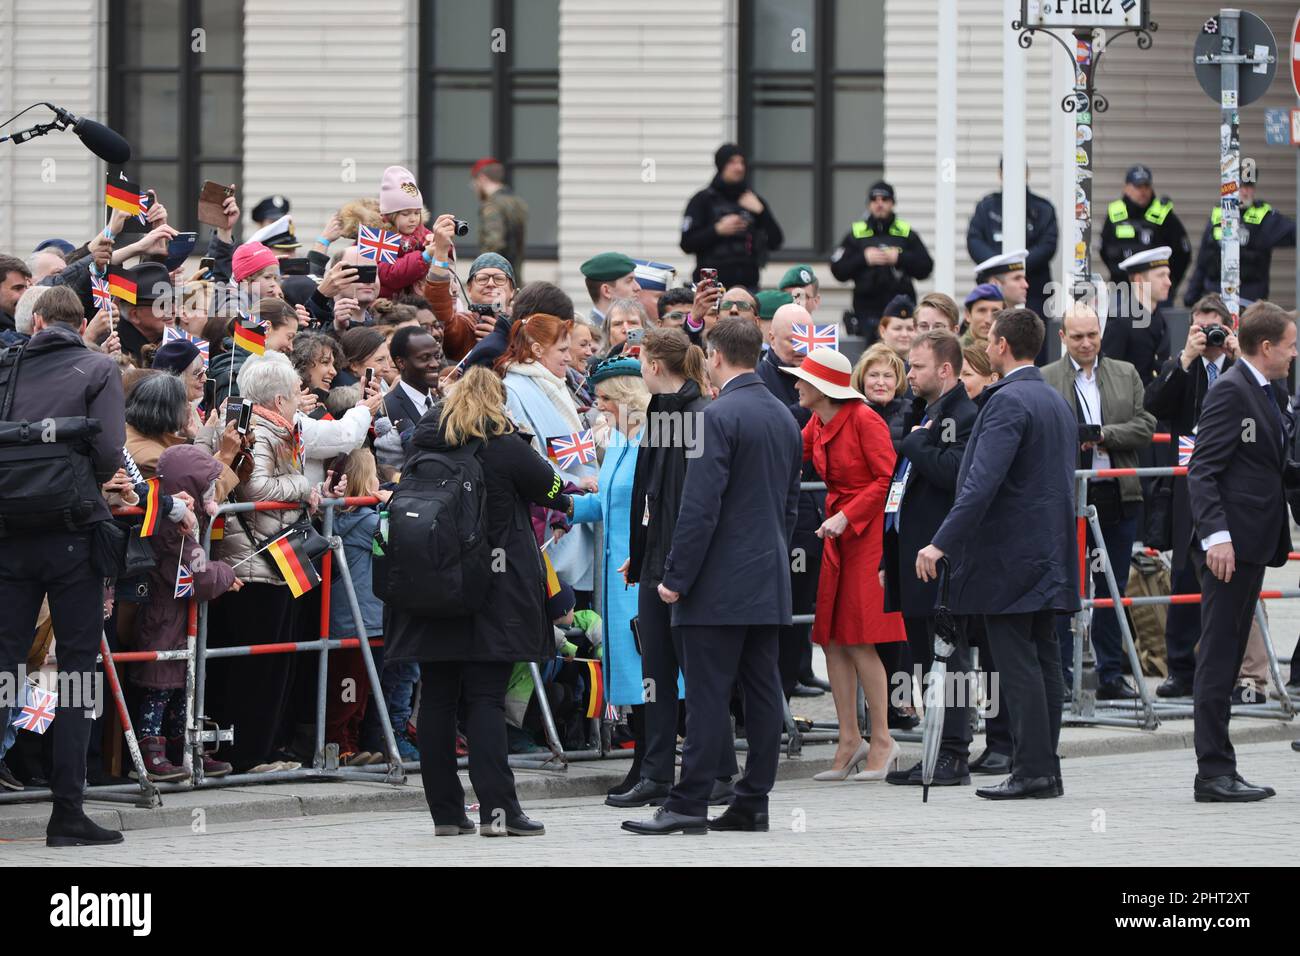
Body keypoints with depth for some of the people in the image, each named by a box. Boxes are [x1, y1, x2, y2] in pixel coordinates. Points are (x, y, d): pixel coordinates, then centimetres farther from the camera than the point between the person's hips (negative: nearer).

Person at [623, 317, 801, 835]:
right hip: (769, 581, 8)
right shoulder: (783, 418, 12)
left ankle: (689, 804, -8)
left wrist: (676, 576, -14)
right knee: (761, 691, 7)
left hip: (720, 580, -8)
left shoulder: (719, 416, -14)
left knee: (708, 695, -8)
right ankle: (753, 802, 10)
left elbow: (700, 506, -18)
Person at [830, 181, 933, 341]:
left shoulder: (906, 233, 9)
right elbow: (838, 270, 3)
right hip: (867, 308, 0)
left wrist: (900, 257, -10)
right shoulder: (856, 234, 8)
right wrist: (864, 258, -10)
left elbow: (925, 268, 4)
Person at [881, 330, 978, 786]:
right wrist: (888, 558, 20)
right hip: (914, 560, 10)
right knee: (924, 660, 11)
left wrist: (915, 444, -14)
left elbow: (954, 472, -27)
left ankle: (954, 757, -5)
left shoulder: (964, 417, -11)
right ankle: (938, 756, 15)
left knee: (949, 659, -7)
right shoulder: (920, 414, 20)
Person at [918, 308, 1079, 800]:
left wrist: (942, 543, -23)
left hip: (1008, 555, -9)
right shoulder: (1057, 402, 15)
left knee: (1017, 662, -8)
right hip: (1048, 553, 9)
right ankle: (1045, 769, 11)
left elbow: (983, 483, -24)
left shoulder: (1008, 403, -15)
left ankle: (1032, 769, -10)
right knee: (1042, 659, 9)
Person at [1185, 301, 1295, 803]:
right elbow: (1202, 470, -18)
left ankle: (1218, 771, 14)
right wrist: (1215, 535, -26)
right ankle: (1214, 772, -5)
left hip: (1252, 544, 10)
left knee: (1227, 659, 11)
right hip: (1228, 546, -10)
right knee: (1218, 657, -6)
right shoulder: (1231, 391, -12)